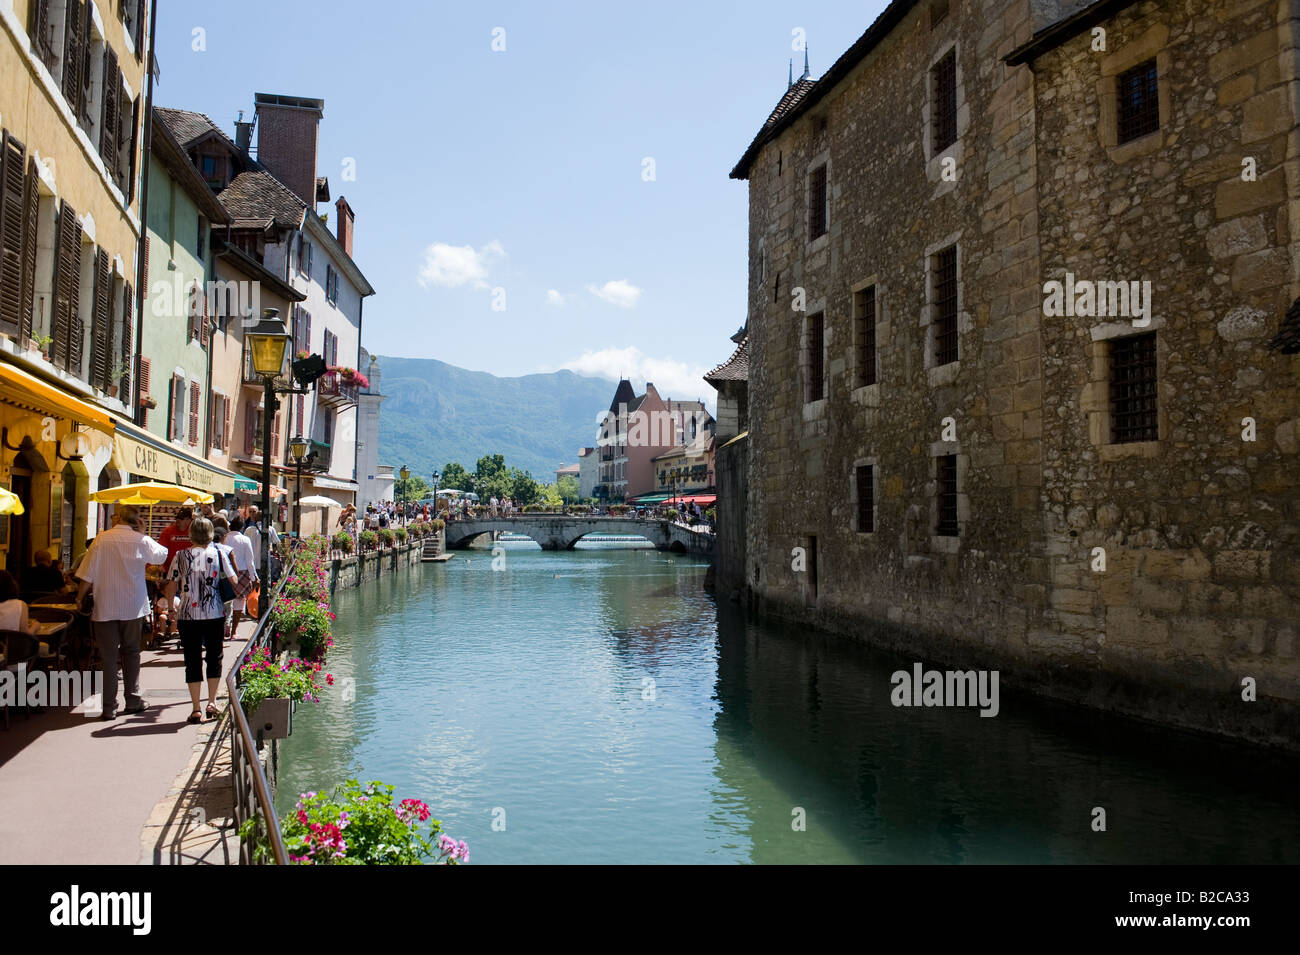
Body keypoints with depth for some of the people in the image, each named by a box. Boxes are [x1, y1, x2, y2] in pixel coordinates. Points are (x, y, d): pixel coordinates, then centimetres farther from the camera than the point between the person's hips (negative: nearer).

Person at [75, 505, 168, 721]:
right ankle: (133, 700, 17)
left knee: (108, 656, 3)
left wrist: (80, 598, 8)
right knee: (131, 652, 15)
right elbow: (162, 555, 15)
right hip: (133, 606, 1)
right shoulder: (141, 540, -4)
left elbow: (88, 575, -5)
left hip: (105, 607, -1)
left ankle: (110, 707, 4)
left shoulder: (102, 539, -5)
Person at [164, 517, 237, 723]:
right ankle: (212, 702, 13)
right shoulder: (218, 554, -1)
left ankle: (196, 709, 6)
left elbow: (171, 588, 3)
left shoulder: (181, 556, 0)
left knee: (193, 661, 5)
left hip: (188, 615, 0)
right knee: (214, 657, 15)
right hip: (215, 614, 0)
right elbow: (234, 582, -1)